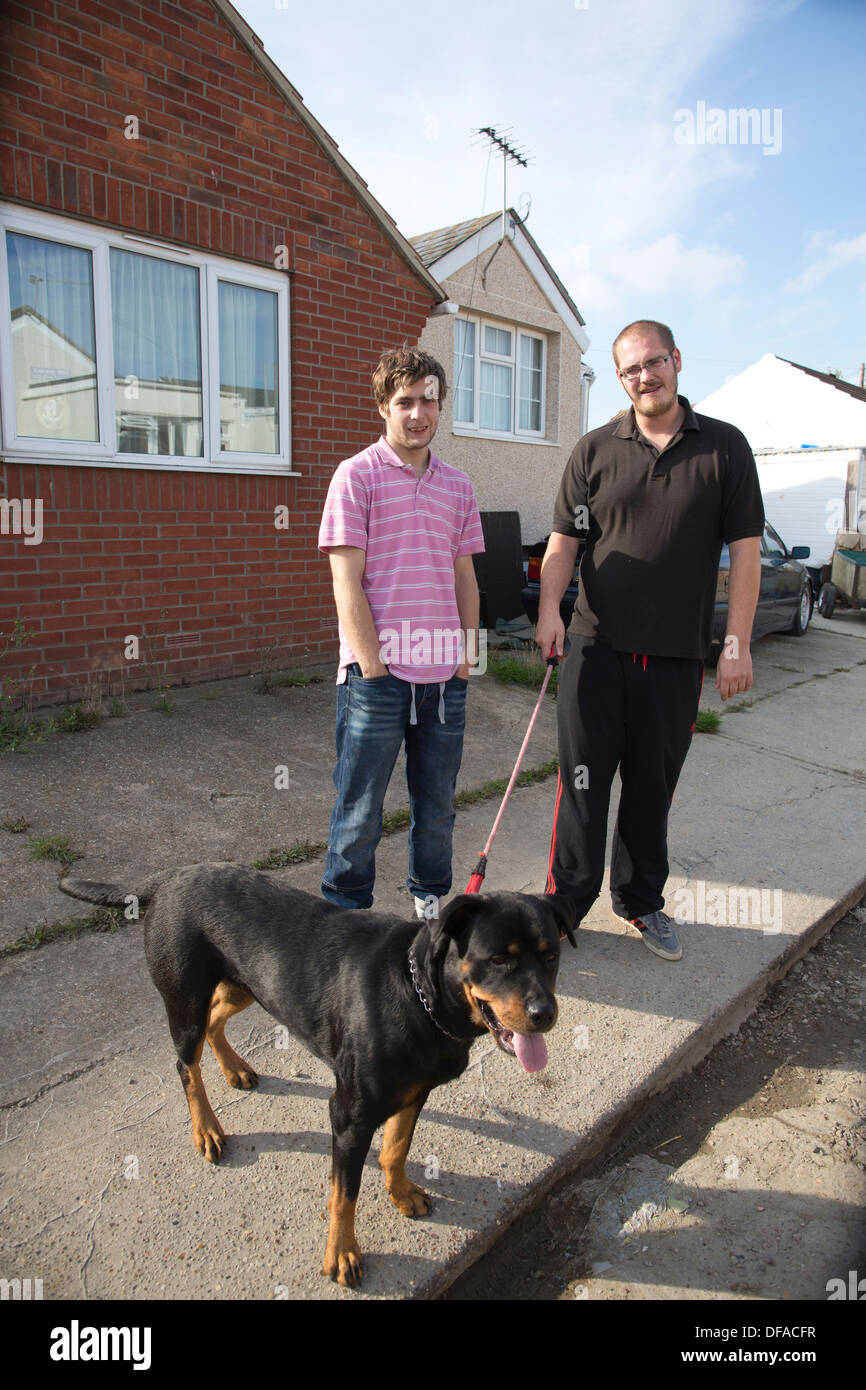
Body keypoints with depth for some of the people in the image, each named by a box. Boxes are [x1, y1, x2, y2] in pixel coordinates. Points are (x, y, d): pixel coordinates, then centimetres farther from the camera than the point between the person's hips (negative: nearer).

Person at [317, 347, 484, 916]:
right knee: (360, 808, 5)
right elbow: (347, 582, -8)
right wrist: (373, 665, -11)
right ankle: (346, 913, 23)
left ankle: (430, 900, 35)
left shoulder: (457, 484, 13)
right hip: (377, 674, -4)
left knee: (437, 804, 16)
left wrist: (466, 655, 9)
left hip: (446, 675, 5)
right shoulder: (357, 475, -3)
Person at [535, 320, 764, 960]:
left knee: (653, 785, 12)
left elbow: (745, 549, 2)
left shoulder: (725, 446, 4)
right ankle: (567, 902, 16)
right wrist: (550, 609, -11)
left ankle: (641, 900, 29)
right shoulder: (594, 450, 6)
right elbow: (564, 541, 6)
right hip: (597, 644, 0)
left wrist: (737, 644, -4)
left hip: (677, 654, 0)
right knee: (583, 778, 2)